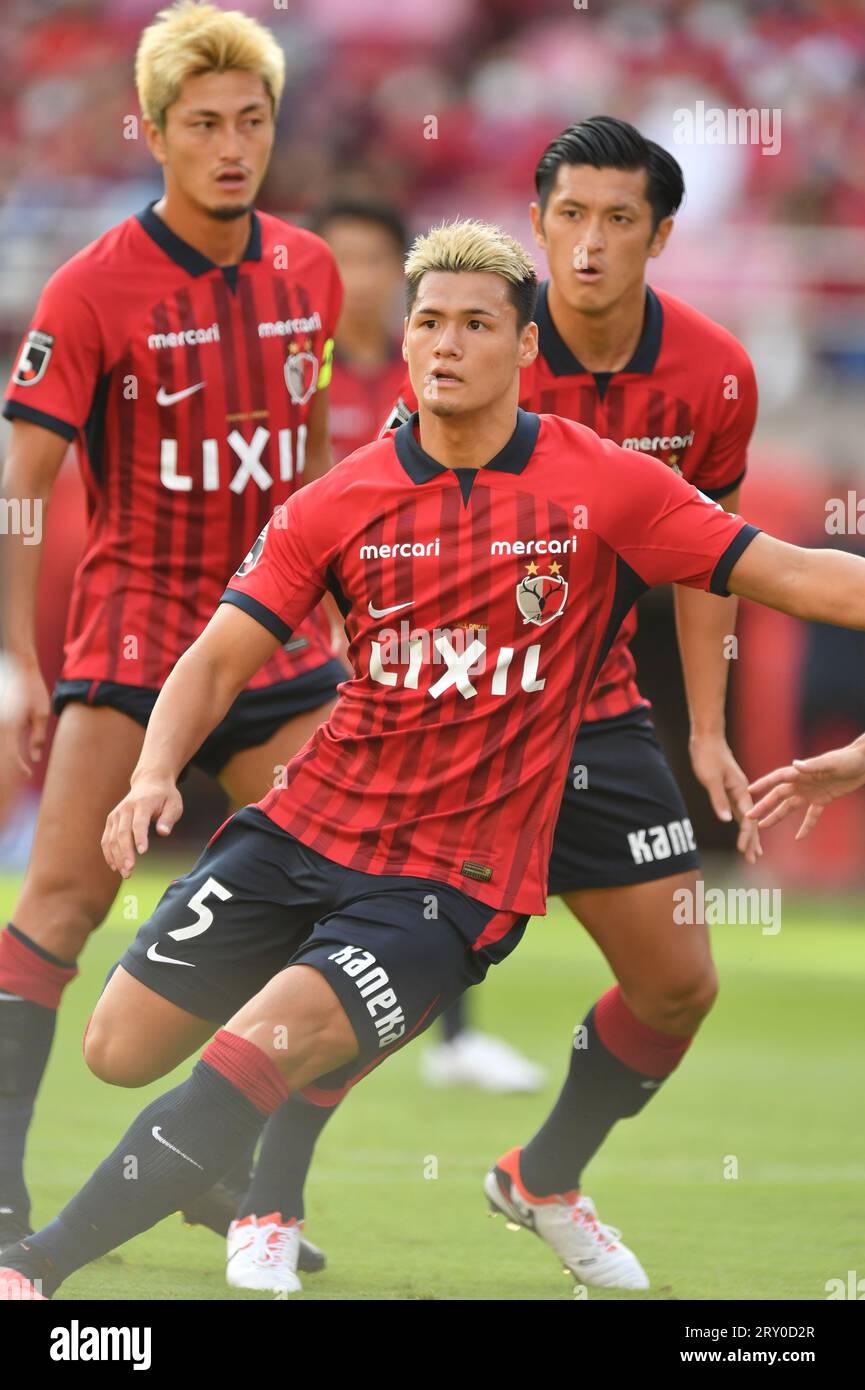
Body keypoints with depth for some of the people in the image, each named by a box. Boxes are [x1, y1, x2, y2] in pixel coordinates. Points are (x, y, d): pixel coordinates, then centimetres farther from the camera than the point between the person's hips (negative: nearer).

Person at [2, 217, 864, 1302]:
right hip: (306, 831, 4)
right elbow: (219, 658, 0)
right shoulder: (339, 504, 2)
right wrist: (155, 775, -18)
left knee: (266, 1046, -25)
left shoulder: (606, 488, -5)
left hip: (457, 880, -4)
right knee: (118, 1049, 2)